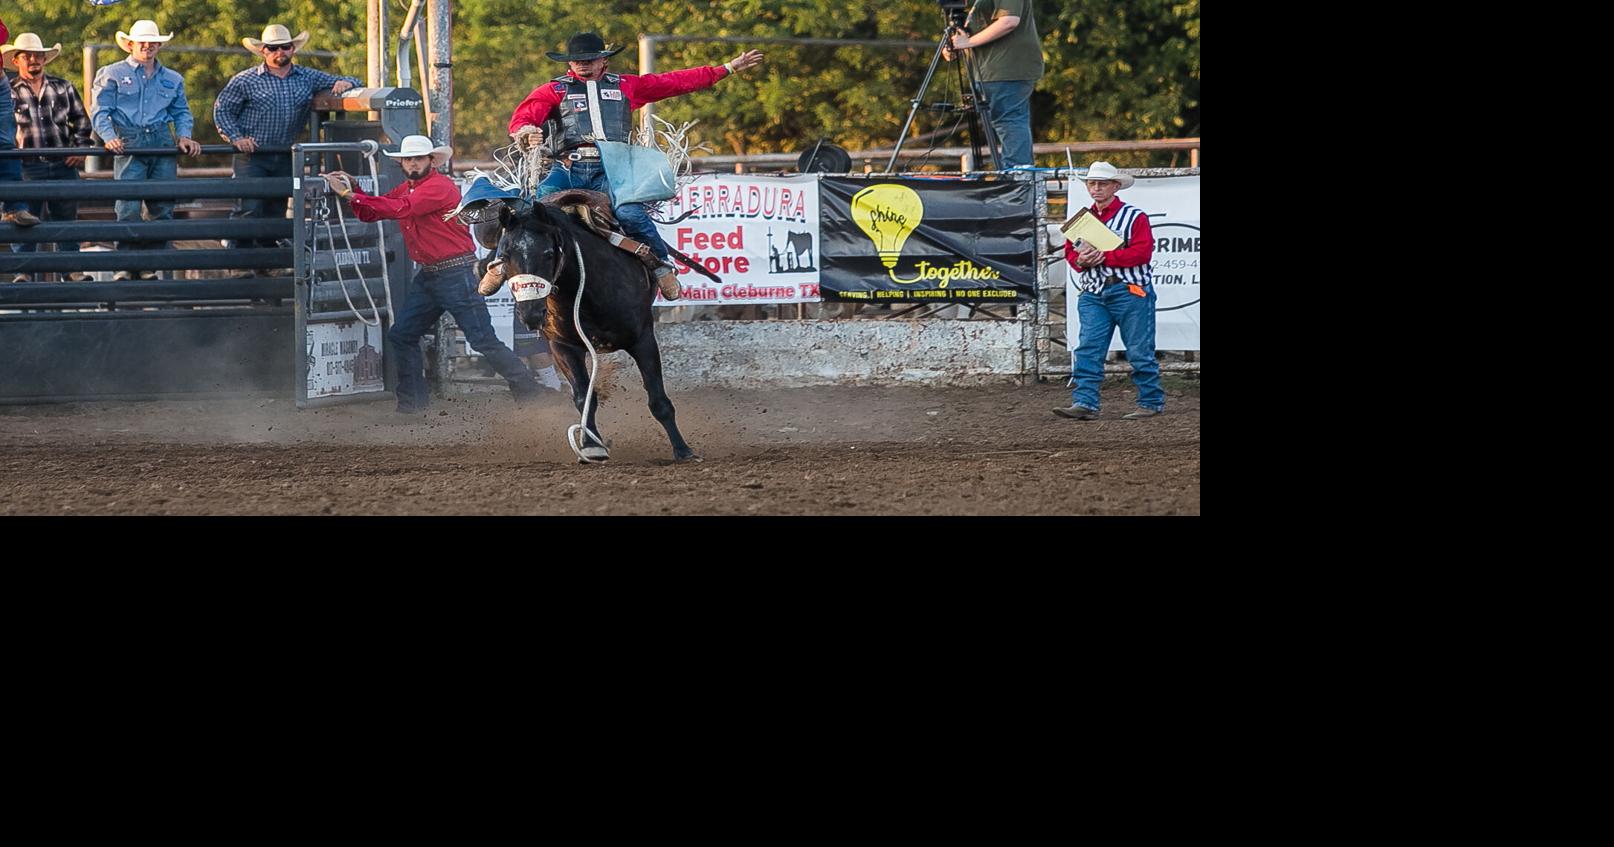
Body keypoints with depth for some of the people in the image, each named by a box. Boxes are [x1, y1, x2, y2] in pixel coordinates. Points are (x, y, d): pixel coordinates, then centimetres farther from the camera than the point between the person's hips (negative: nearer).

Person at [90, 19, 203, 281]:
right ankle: (123, 266, -12)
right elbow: (101, 112, 2)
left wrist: (184, 136, 4)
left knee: (162, 208, -1)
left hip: (163, 142, 4)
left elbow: (182, 112, 24)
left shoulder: (172, 79, 21)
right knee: (128, 207, -14)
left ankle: (150, 266, 5)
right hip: (128, 142, -4)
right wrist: (109, 137, -16)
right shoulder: (113, 74, 9)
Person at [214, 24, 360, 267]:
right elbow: (222, 110, 4)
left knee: (276, 212, 8)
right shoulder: (245, 81, 1)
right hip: (252, 156, -4)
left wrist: (345, 83, -8)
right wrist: (236, 138, -10)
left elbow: (349, 83, 16)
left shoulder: (308, 78, 10)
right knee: (249, 209, -15)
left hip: (285, 159, 4)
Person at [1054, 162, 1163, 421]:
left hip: (1129, 290, -5)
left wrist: (1105, 257, -19)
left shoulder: (1134, 217, -2)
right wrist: (1081, 260, -9)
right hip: (1093, 293, 5)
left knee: (1139, 351, 0)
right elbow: (1070, 251, 16)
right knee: (1088, 350, -6)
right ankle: (1085, 403, -11)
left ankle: (1152, 402, 10)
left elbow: (1142, 252, -14)